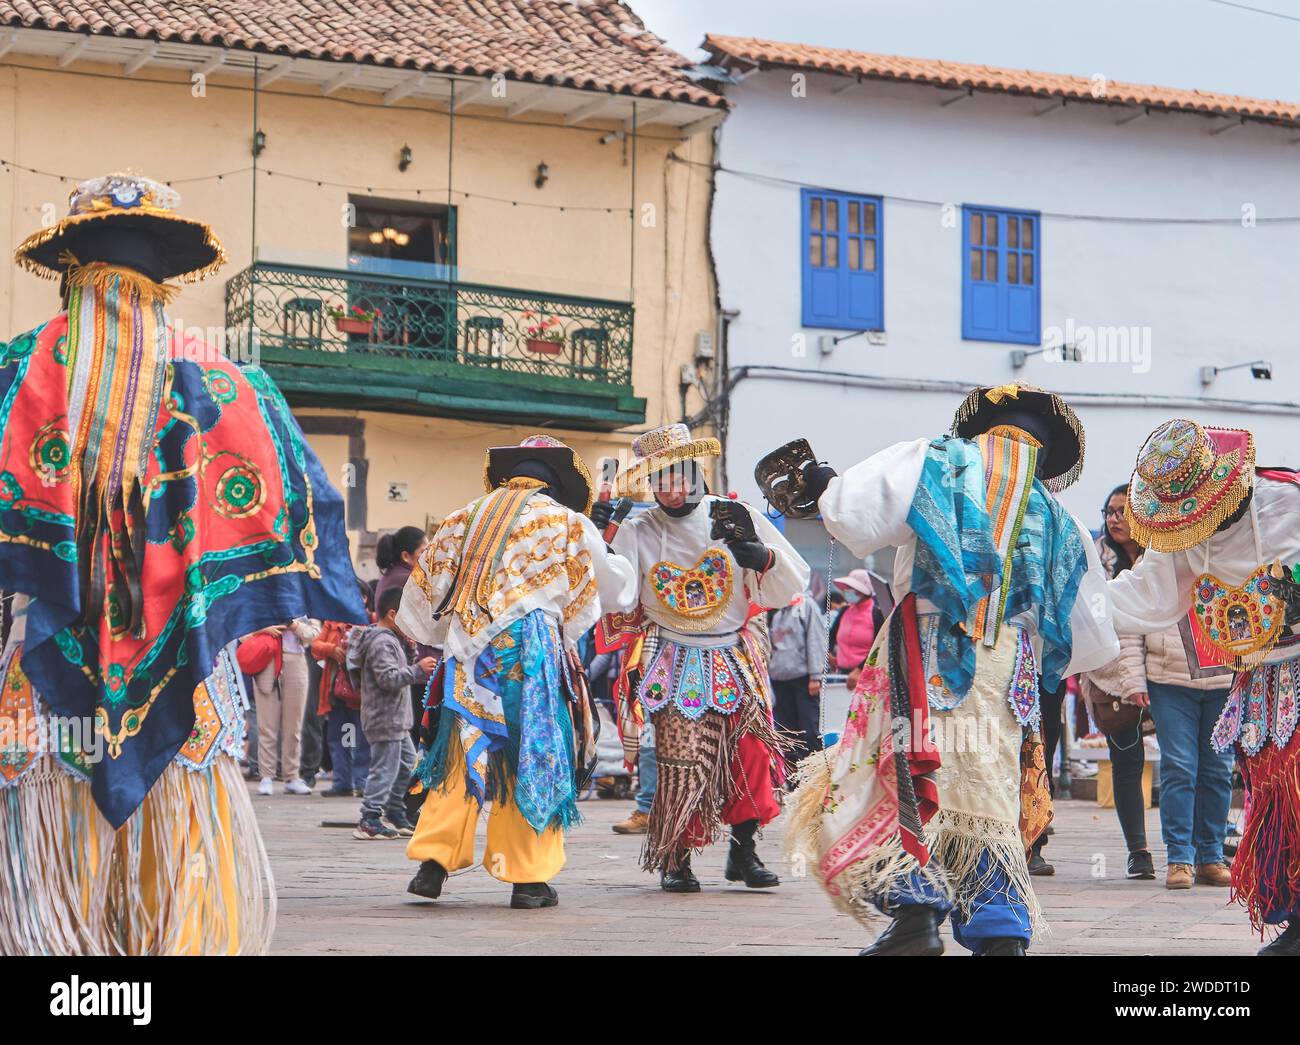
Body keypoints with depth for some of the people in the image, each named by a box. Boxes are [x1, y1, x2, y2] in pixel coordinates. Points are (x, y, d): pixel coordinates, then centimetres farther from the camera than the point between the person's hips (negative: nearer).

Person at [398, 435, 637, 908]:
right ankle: (528, 877, 3)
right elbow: (614, 589, 18)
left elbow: (426, 587, 20)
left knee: (462, 756, 10)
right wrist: (621, 563, 40)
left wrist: (442, 637, 34)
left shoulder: (467, 517, 15)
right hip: (531, 651, -3)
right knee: (533, 760, 2)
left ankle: (434, 860, 3)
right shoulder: (570, 523, 5)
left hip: (470, 653, 3)